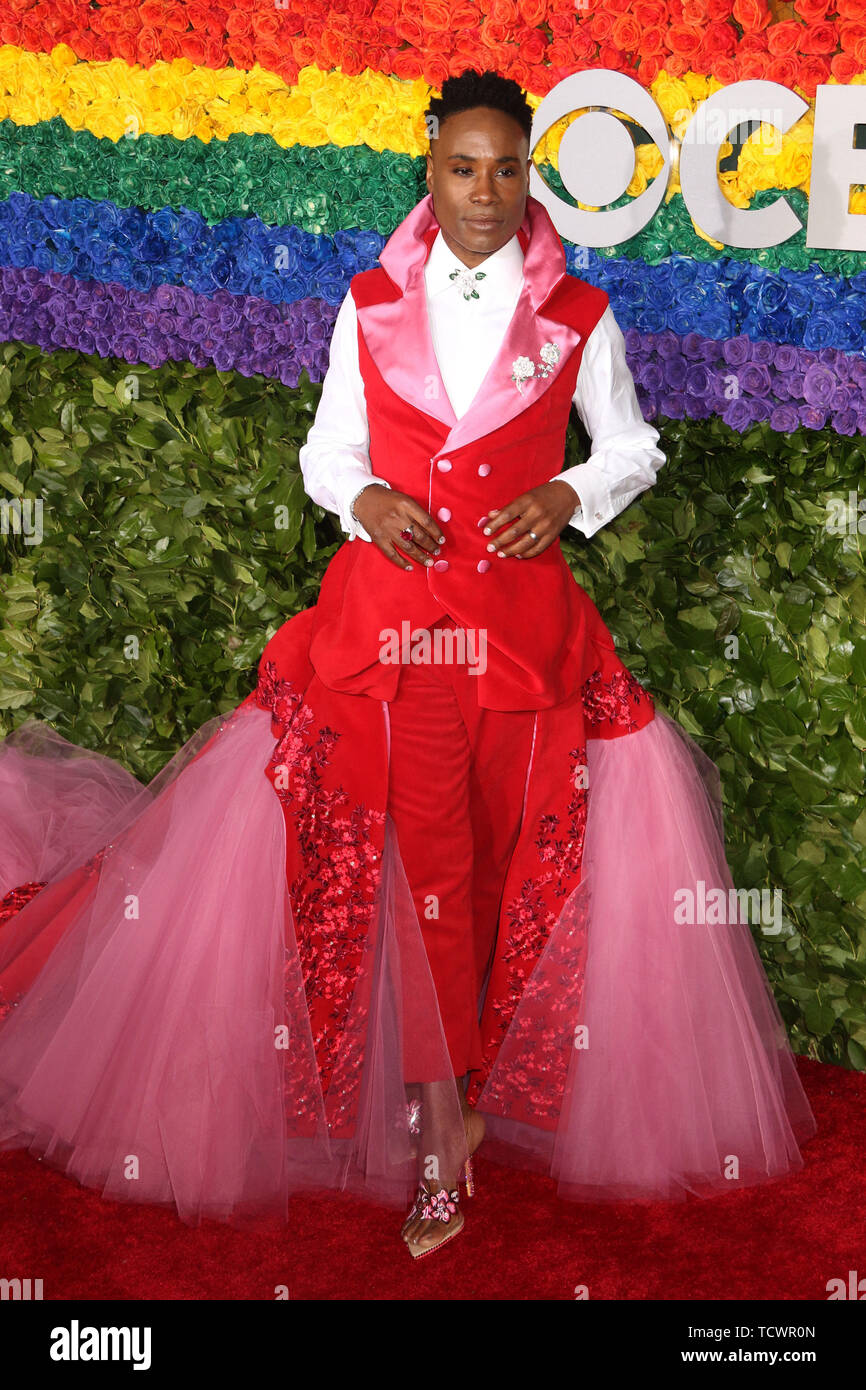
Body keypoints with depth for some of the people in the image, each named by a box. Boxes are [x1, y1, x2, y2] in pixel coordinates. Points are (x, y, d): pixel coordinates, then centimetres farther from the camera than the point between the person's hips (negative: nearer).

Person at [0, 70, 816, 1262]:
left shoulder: (577, 316, 5)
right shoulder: (371, 306, 7)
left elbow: (633, 446, 14)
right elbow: (326, 451, 13)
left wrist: (567, 497, -5)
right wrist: (364, 499, -9)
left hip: (522, 614, 1)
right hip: (391, 604, 0)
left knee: (500, 856, 4)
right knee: (430, 851, -9)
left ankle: (439, 1099, 23)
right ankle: (448, 1119, 2)